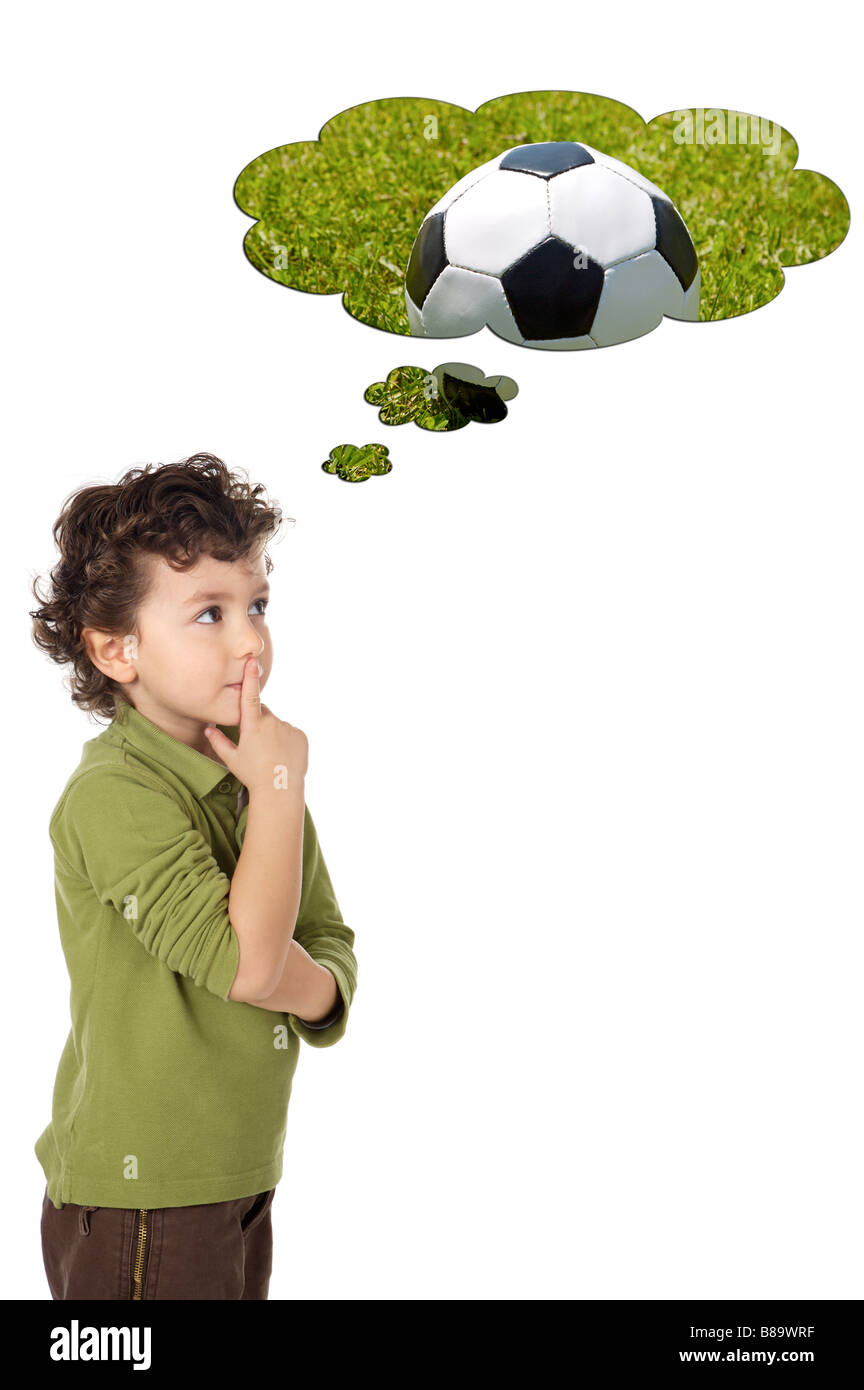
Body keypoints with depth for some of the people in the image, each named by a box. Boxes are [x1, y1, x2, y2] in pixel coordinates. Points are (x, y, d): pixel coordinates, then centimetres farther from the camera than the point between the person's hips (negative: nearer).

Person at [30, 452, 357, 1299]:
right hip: (137, 1197, -7)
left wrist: (310, 986, -15)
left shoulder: (254, 769, 5)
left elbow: (331, 950, 8)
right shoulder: (113, 794, -21)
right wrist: (281, 788, -21)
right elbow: (246, 961, -27)